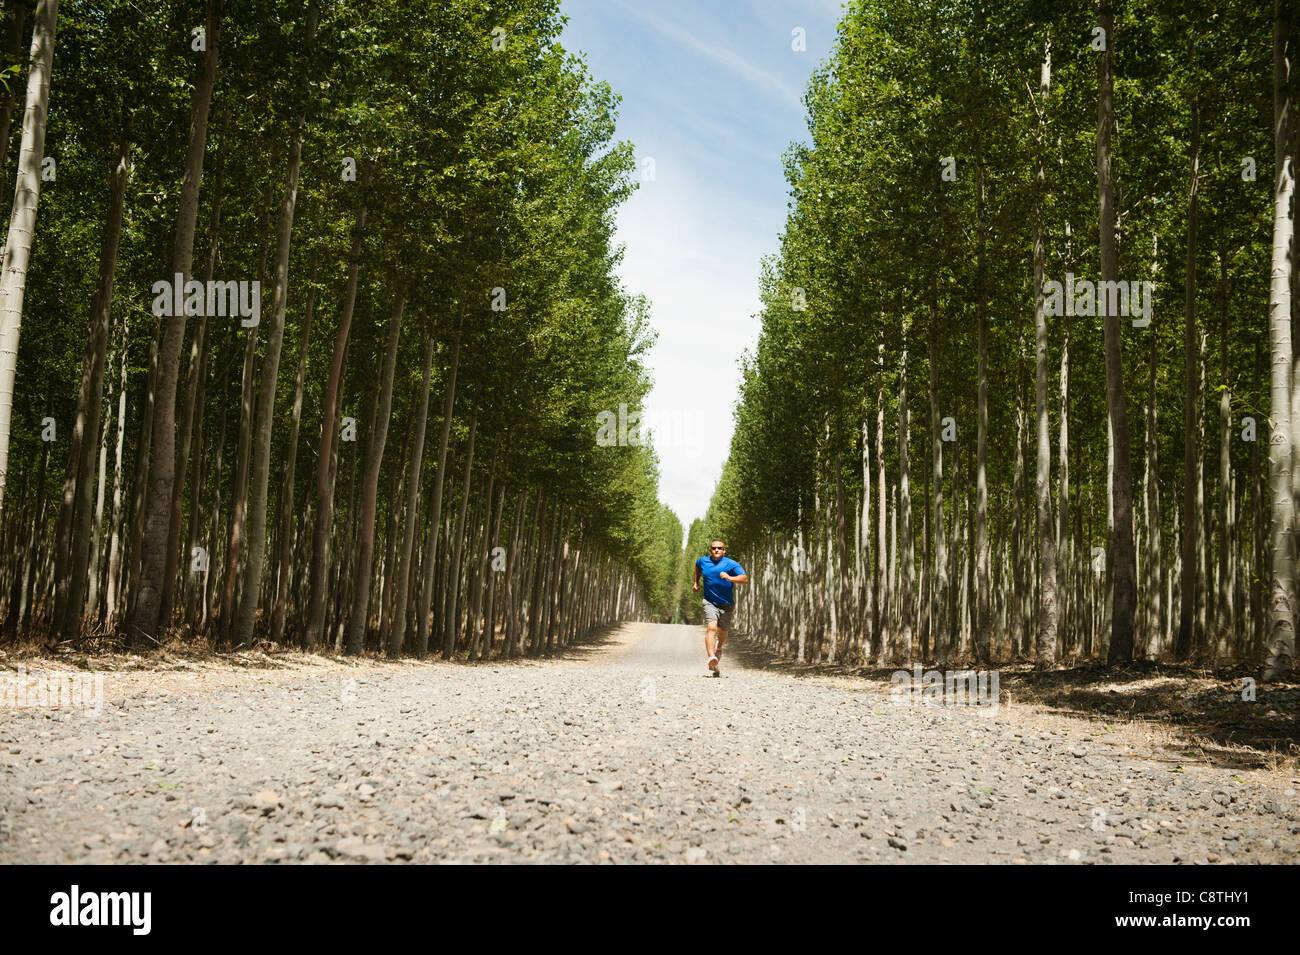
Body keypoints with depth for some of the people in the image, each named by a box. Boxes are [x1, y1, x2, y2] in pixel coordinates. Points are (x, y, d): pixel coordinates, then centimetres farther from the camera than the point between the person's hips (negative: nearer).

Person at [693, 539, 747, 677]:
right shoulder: (703, 561, 2)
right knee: (711, 628, -22)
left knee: (722, 631, 13)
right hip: (710, 602, 0)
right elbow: (697, 566, 28)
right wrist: (696, 583, 25)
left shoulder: (731, 564, -10)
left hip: (727, 604, 0)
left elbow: (745, 578, -21)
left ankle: (719, 648, 49)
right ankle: (711, 658, -37)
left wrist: (730, 578, -36)